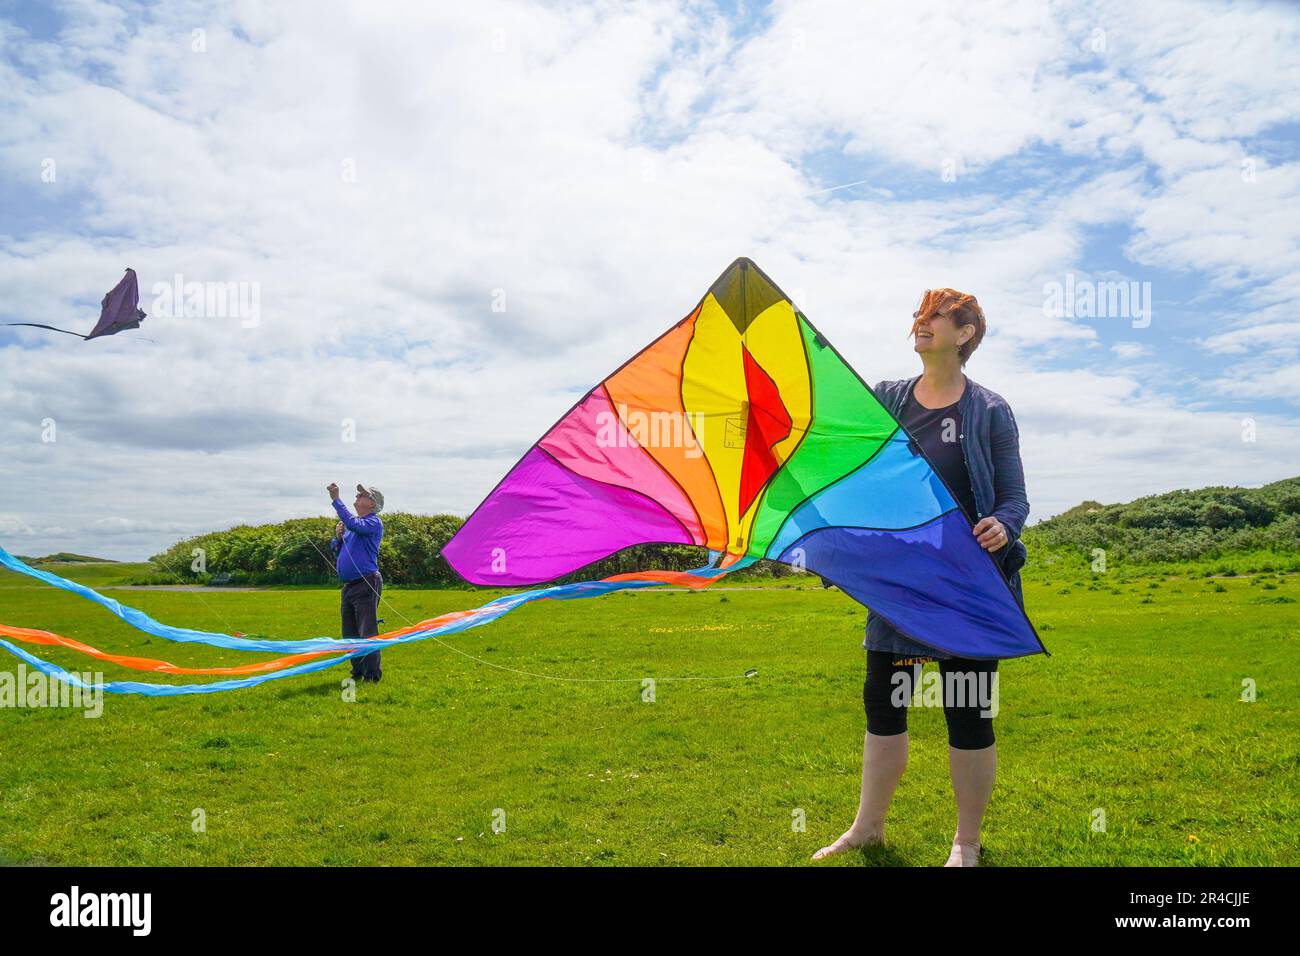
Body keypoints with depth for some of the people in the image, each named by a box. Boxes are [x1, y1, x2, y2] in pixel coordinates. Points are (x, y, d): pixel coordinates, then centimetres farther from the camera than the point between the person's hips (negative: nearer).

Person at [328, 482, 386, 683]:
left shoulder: (374, 523, -7)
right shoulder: (351, 524, 19)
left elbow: (354, 524, -27)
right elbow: (337, 552, 22)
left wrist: (336, 500, -24)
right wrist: (338, 536, 3)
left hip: (366, 585, -9)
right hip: (349, 585, 9)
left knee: (367, 632, -8)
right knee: (350, 633, 12)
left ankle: (372, 676, -3)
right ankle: (357, 673, 22)